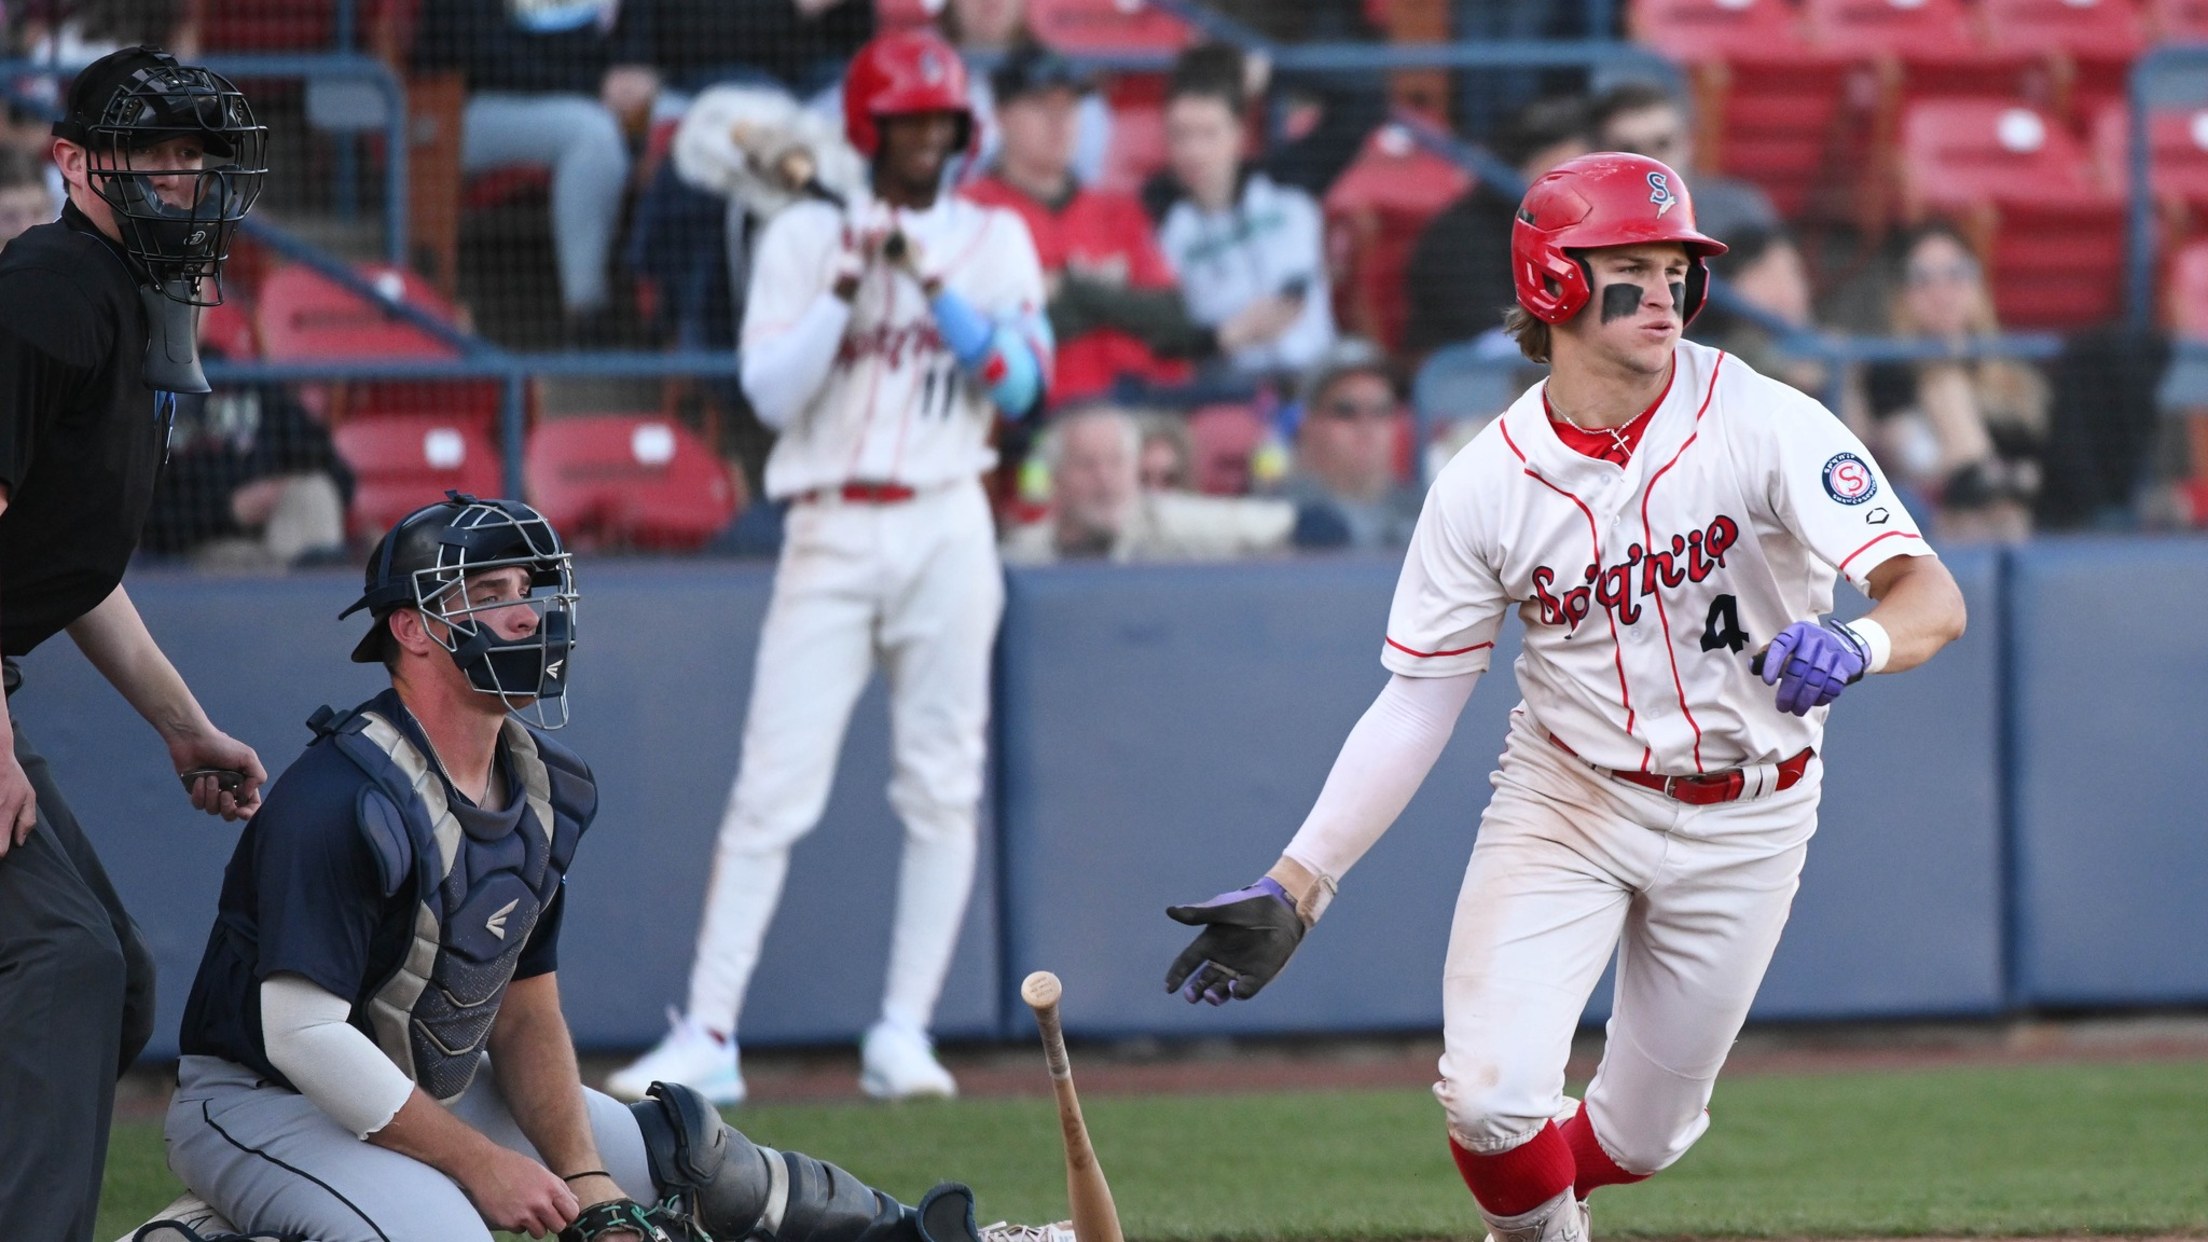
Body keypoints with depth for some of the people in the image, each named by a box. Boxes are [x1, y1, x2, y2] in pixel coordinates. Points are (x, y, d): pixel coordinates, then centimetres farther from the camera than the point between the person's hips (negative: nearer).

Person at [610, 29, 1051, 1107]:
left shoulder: (992, 241, 9)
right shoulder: (805, 239, 7)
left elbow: (1021, 388, -4)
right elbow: (771, 393, -2)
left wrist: (933, 286, -12)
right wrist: (846, 292, -13)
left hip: (946, 531, 1)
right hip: (830, 533, -1)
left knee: (940, 787, 0)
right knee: (773, 784, -6)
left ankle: (904, 1035, 7)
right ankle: (706, 1037, -6)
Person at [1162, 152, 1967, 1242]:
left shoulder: (1763, 425, -18)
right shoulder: (1489, 483, -12)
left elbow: (1933, 598, -26)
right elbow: (1416, 704, -5)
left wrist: (1856, 644, -51)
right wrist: (1292, 891, -10)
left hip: (1742, 823, 0)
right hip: (1566, 797, 0)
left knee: (1639, 1136, 9)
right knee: (1492, 1098, -17)